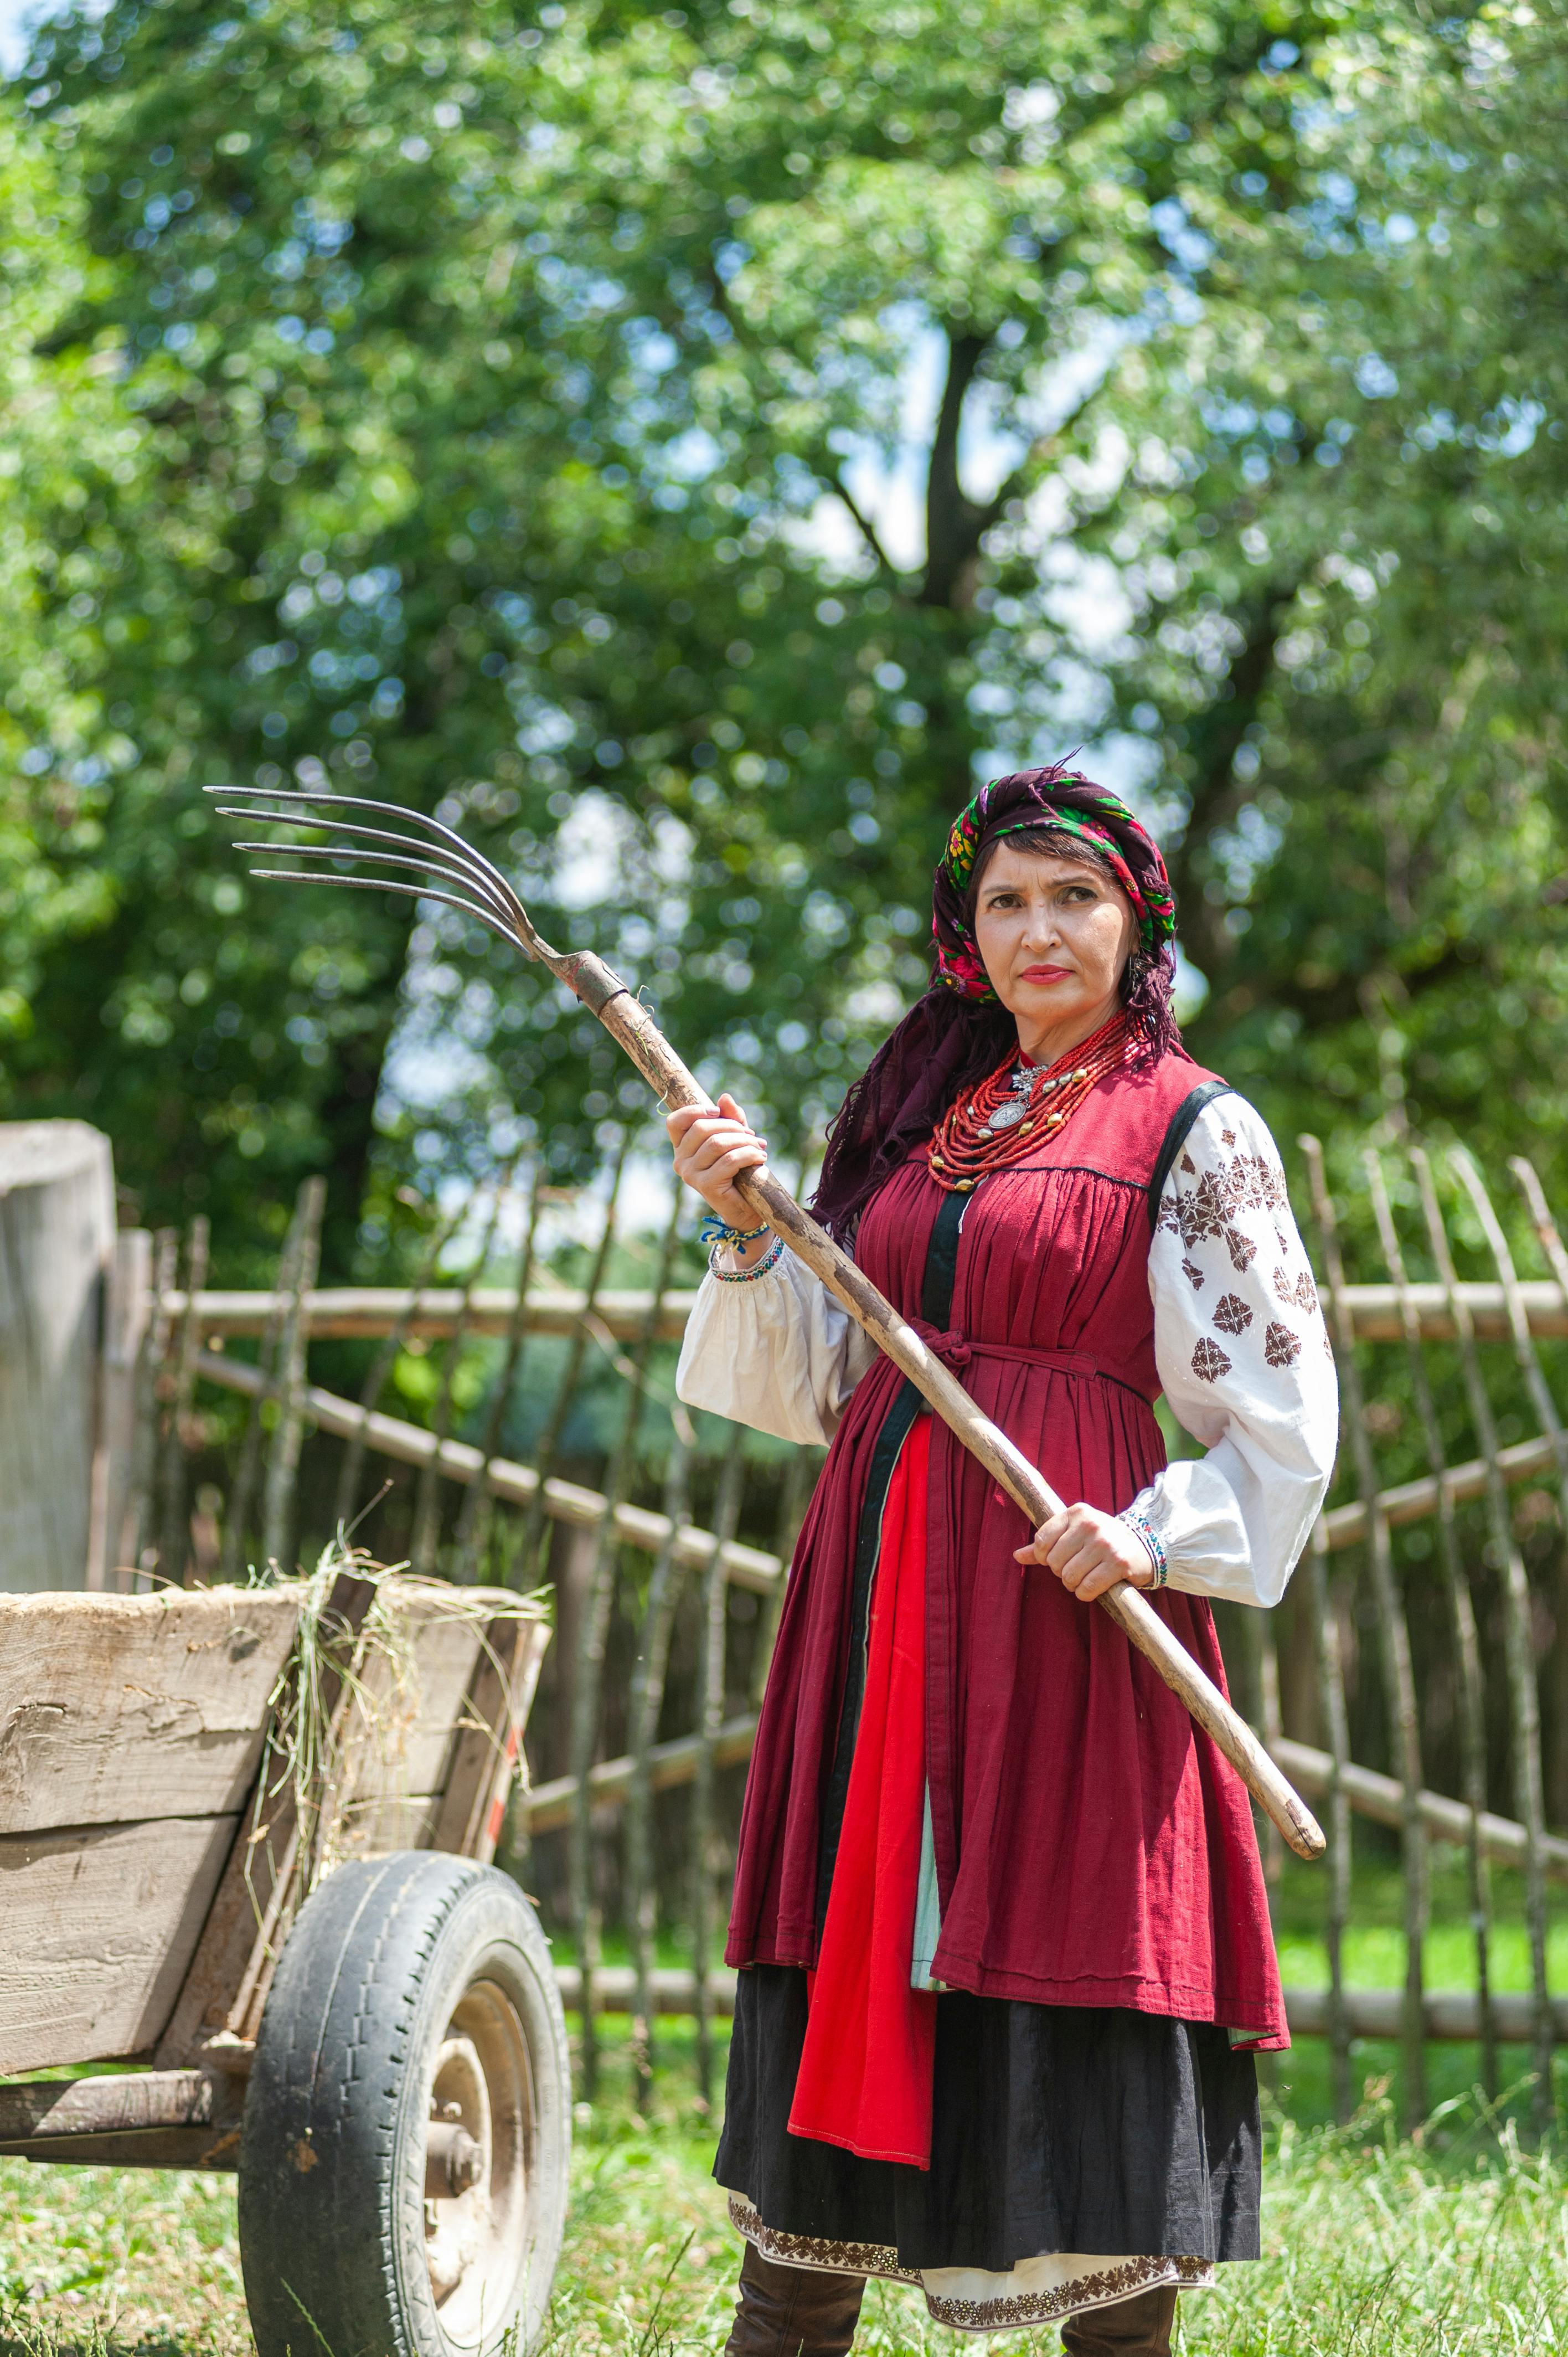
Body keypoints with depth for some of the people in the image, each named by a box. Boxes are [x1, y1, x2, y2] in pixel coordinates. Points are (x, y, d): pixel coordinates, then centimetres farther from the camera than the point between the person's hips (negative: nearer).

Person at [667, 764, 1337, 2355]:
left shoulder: (1194, 1130, 1)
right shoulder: (916, 1108, 17)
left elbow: (1282, 1419, -2)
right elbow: (818, 1385, 14)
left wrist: (1150, 1541, -16)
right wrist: (745, 1228, 0)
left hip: (1061, 1581, -5)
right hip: (876, 1571, 5)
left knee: (1072, 1957, -6)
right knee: (843, 1942, 5)